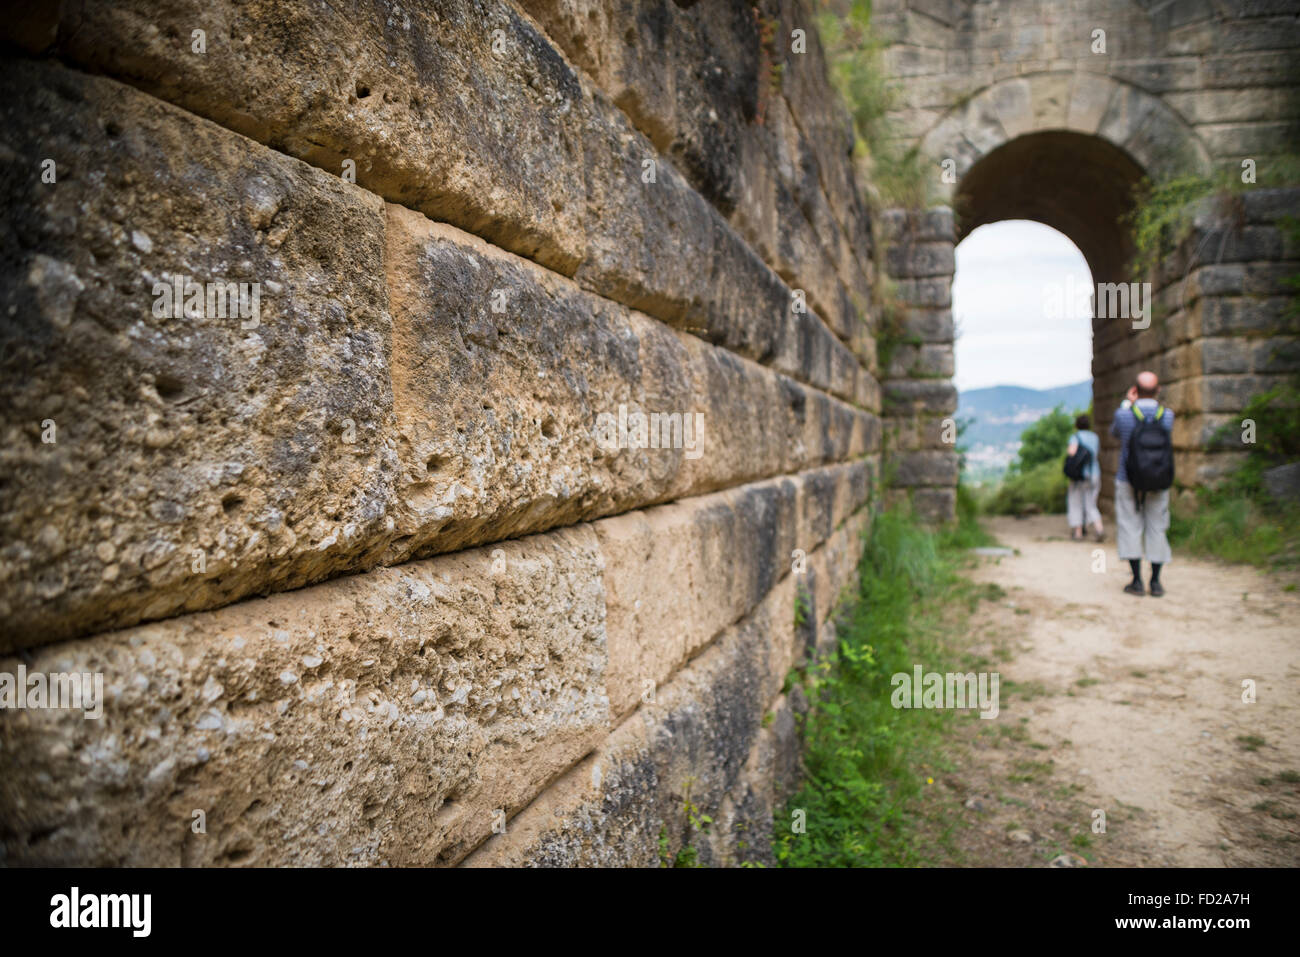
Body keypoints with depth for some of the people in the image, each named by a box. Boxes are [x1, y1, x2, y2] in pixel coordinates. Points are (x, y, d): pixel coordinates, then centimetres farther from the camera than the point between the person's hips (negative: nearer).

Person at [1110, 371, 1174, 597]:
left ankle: (1137, 581, 1)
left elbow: (1114, 433, 11)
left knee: (1130, 527, 4)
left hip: (1128, 482, -2)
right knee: (1156, 528, 9)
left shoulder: (1123, 415, -12)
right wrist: (1152, 404, 17)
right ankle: (1155, 582, 10)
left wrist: (1127, 403, 12)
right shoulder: (1167, 415, -6)